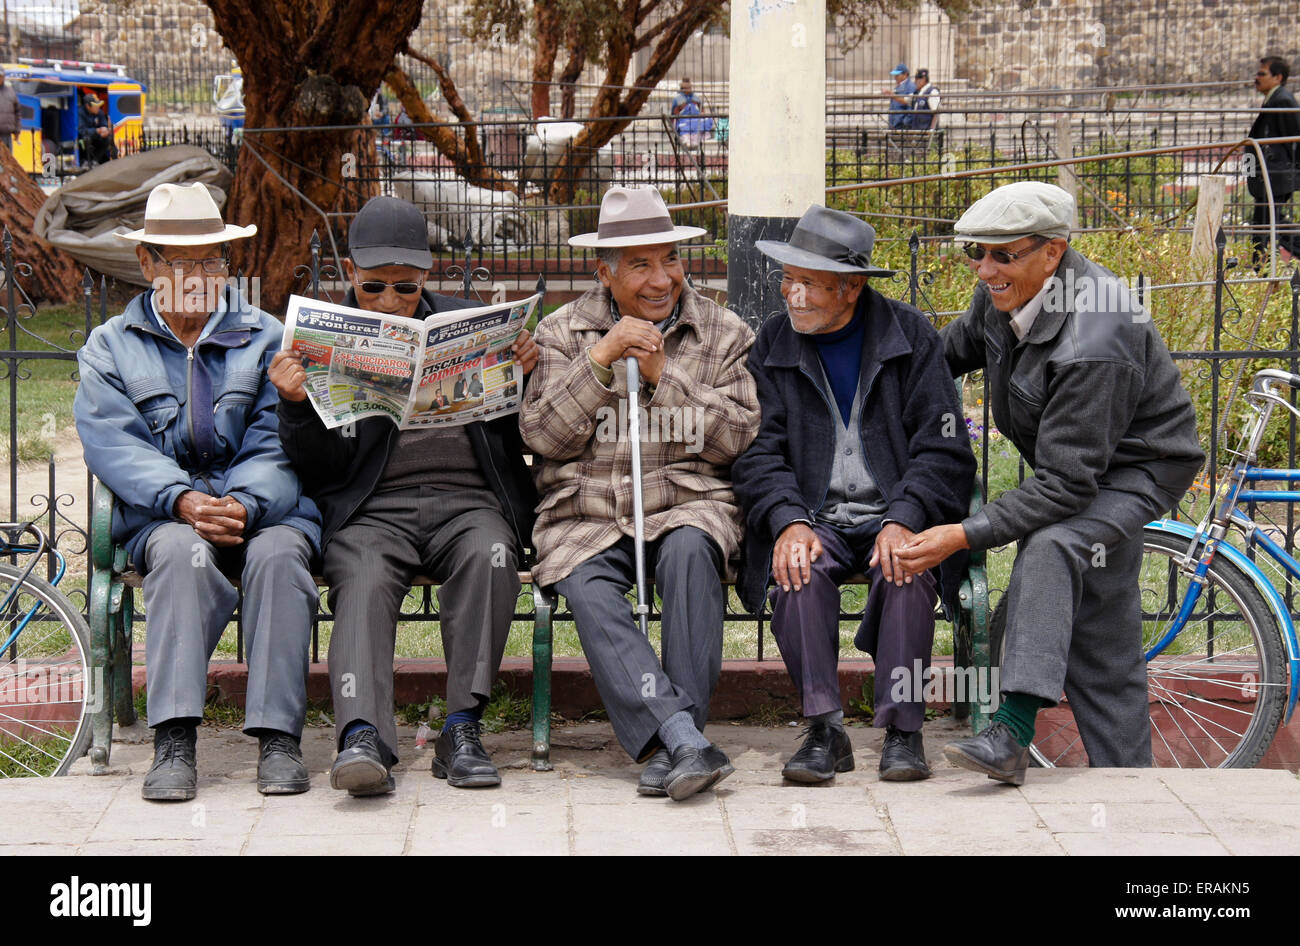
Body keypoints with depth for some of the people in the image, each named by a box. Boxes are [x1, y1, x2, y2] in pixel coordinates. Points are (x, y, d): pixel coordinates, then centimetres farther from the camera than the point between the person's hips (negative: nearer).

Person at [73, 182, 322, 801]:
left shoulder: (266, 339, 13)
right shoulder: (109, 348, 14)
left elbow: (277, 446, 0)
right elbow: (113, 445, -3)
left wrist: (244, 504, -22)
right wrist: (183, 500, -21)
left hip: (264, 508, 0)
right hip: (160, 514, 0)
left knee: (277, 553, -33)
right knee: (185, 551, -34)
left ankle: (278, 737, -33)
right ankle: (173, 743, -39)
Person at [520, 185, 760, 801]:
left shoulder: (723, 335, 12)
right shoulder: (563, 333, 12)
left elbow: (737, 439, 1)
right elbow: (543, 437, 1)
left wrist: (662, 375, -7)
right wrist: (600, 359, -9)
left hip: (689, 503, 0)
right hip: (584, 517, 1)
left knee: (689, 551, -35)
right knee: (589, 591, -32)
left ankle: (671, 743, -37)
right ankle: (683, 736, -42)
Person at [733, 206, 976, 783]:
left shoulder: (911, 336, 2)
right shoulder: (771, 346, 8)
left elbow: (943, 449, -3)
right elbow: (759, 452, 1)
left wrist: (902, 520, -20)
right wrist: (788, 521, -19)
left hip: (896, 513, -1)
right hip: (815, 517, 1)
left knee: (906, 571, -33)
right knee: (801, 570, -31)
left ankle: (902, 732, -23)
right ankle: (824, 732, -26)